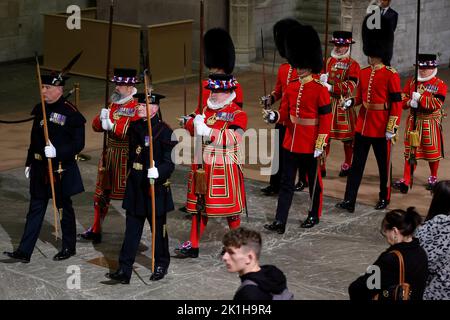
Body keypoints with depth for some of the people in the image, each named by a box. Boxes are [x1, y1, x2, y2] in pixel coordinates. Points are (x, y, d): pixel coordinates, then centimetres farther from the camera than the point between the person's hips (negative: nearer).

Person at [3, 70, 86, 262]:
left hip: (61, 170, -6)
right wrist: (29, 163, 18)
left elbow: (78, 144, -15)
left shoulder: (70, 113, -14)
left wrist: (58, 152, -28)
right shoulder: (40, 109, 7)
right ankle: (24, 252, 7)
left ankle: (69, 247, 26)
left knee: (64, 208, 9)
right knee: (35, 209, 7)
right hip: (40, 168, 6)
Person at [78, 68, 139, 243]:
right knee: (102, 193, 13)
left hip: (127, 158, -7)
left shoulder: (138, 107, -12)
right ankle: (95, 230, 23)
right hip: (109, 155, 7)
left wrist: (111, 124, -19)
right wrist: (103, 117, -11)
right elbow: (96, 125, 9)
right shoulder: (113, 104, 11)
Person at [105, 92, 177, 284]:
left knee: (158, 228, 9)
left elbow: (171, 161, -17)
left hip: (156, 187, -5)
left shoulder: (164, 131, -13)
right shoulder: (134, 127, 7)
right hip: (135, 187, 5)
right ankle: (124, 270, 6)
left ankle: (161, 264, 27)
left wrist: (158, 171, -34)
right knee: (132, 230, 5)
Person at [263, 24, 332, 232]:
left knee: (314, 180, 12)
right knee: (286, 183, 3)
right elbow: (285, 113, 10)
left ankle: (314, 215, 29)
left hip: (310, 144, -5)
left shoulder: (320, 90, -11)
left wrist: (320, 145, -14)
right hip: (291, 142, 5)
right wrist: (273, 116, -11)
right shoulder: (291, 87, 5)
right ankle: (280, 222, 2)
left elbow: (326, 119, -11)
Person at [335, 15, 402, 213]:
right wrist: (350, 102, -5)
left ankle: (384, 198, 23)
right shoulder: (364, 73, 6)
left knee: (383, 164, 9)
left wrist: (392, 128, -15)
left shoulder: (391, 75, -11)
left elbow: (396, 103, -12)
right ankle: (349, 201, 4)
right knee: (357, 163, 4)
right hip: (363, 124, 6)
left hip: (381, 127, -5)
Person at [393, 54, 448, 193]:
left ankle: (433, 178, 29)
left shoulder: (440, 85, -8)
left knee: (432, 151, 9)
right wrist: (410, 102, -18)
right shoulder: (412, 82, 6)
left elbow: (436, 104, -19)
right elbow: (403, 99, 3)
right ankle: (406, 181, 2)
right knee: (411, 152, 3)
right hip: (413, 122, 3)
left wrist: (420, 97, -24)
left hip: (431, 123, -3)